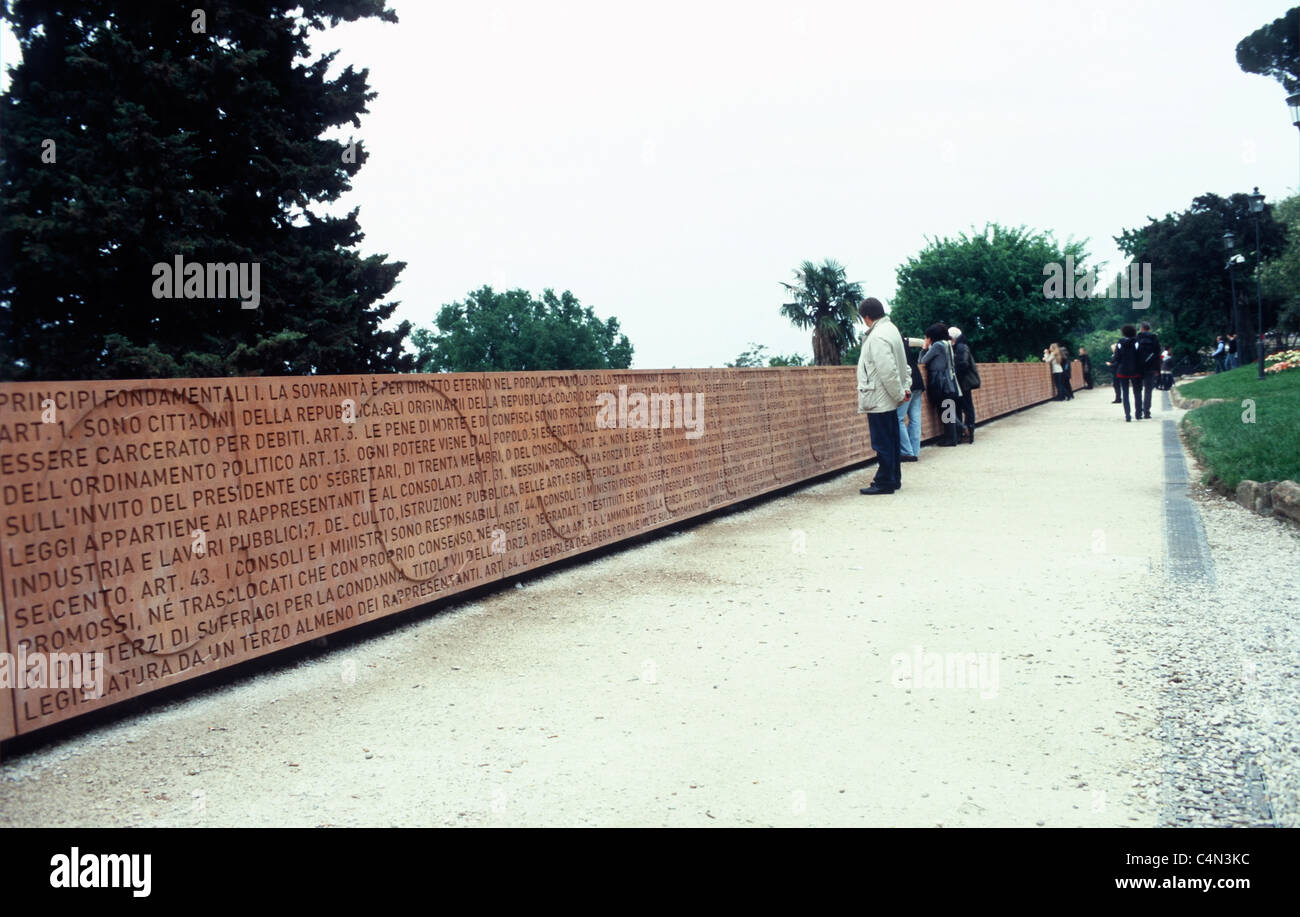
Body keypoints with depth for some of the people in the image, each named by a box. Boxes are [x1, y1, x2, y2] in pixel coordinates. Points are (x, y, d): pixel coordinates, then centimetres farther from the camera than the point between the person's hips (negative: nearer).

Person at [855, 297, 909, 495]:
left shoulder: (878, 337, -20)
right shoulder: (890, 329, 13)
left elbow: (887, 370, -24)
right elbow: (902, 363, 19)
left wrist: (899, 394, -16)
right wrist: (905, 386, 13)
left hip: (878, 400, -10)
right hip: (889, 399, 10)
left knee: (882, 443, -4)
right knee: (890, 441, 16)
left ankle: (884, 482, 2)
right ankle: (894, 479, 24)